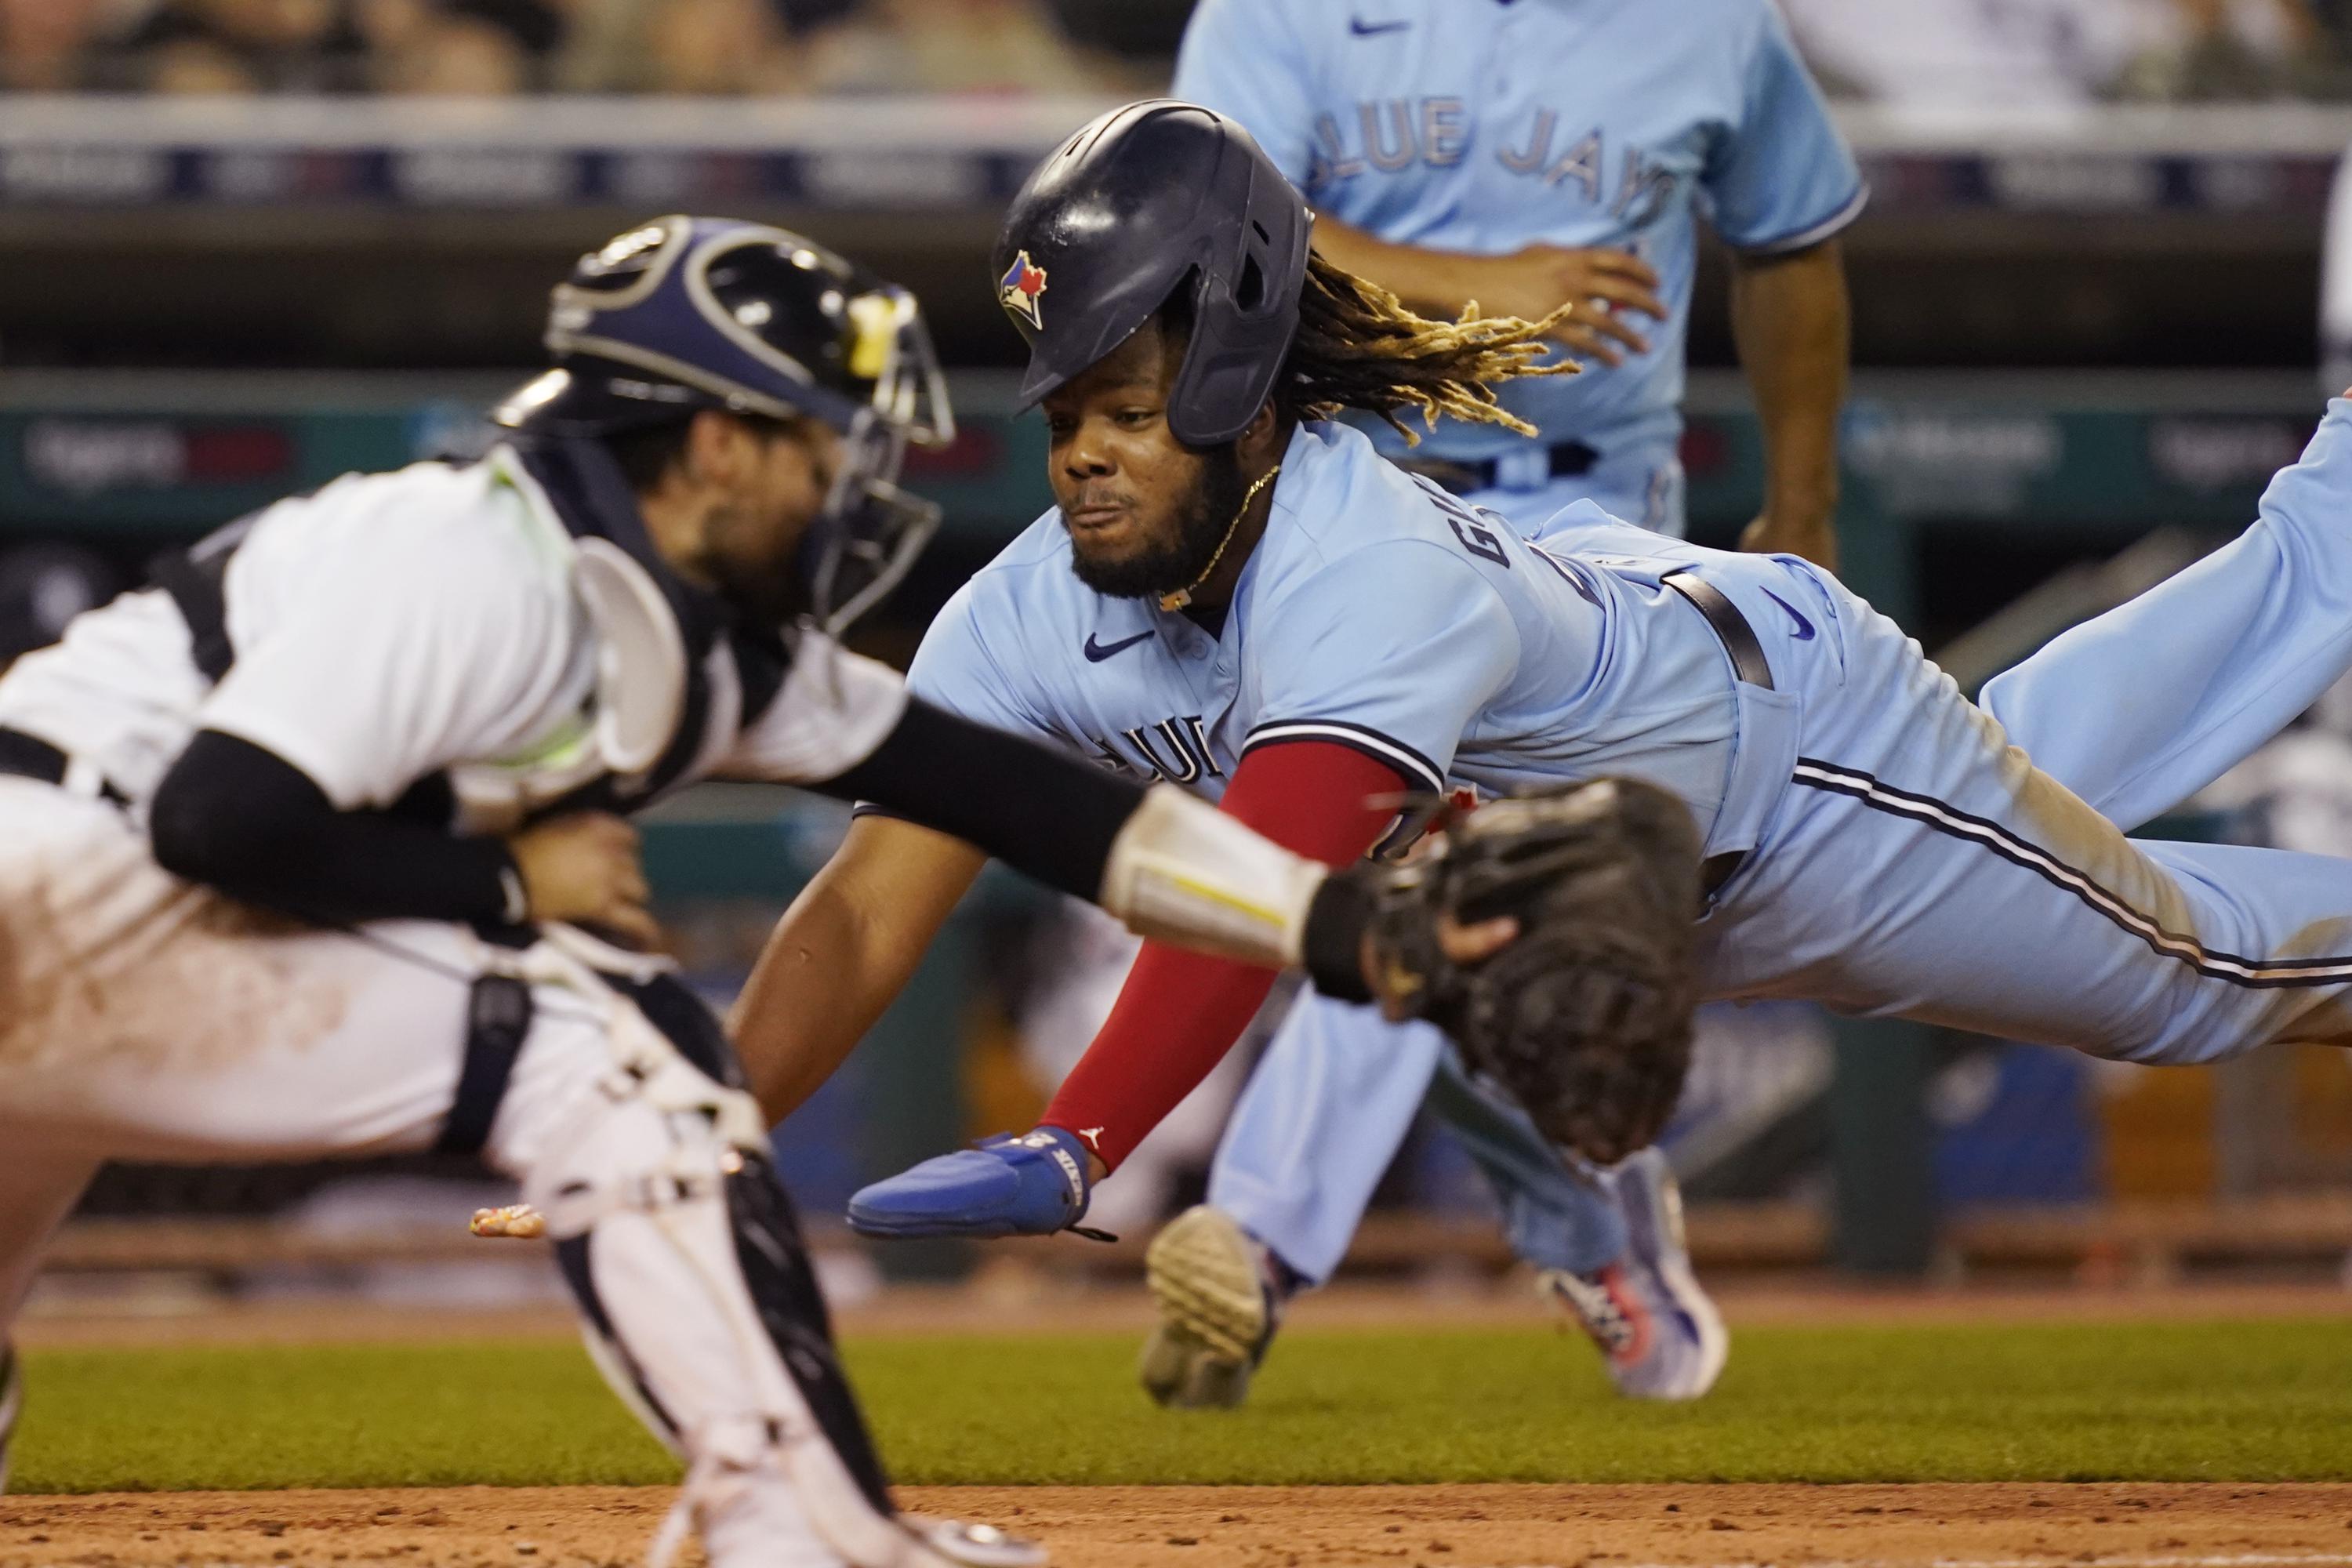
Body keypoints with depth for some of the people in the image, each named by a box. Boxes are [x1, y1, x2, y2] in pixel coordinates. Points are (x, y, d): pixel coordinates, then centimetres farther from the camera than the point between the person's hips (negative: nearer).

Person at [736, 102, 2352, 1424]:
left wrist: (1063, 1157, -70)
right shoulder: (1033, 618, -28)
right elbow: (863, 916, -31)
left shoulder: (1371, 574, -46)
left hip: (1787, 729, -6)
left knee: (2188, 962, 17)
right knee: (2043, 758, 32)